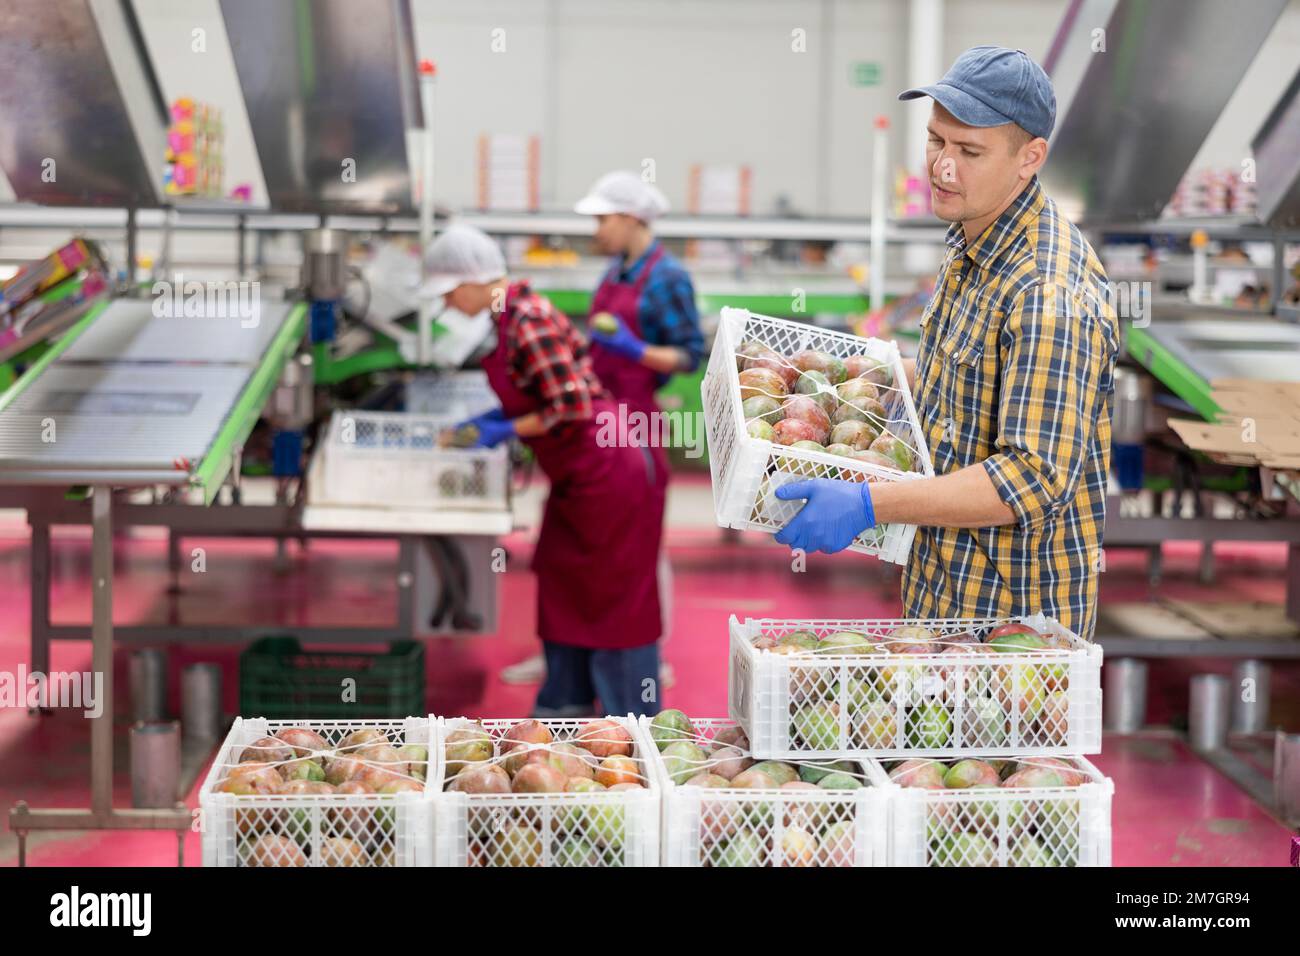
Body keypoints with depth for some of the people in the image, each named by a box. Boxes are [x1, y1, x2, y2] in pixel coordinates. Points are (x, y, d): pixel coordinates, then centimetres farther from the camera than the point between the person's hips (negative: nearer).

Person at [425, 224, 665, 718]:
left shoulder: (528, 325, -21)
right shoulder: (513, 314, 8)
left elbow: (572, 409, -25)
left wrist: (507, 429, -15)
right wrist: (491, 419, 9)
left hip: (607, 474, -10)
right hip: (579, 477, 10)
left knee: (615, 598, 0)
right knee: (563, 587, 17)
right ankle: (567, 703, 30)